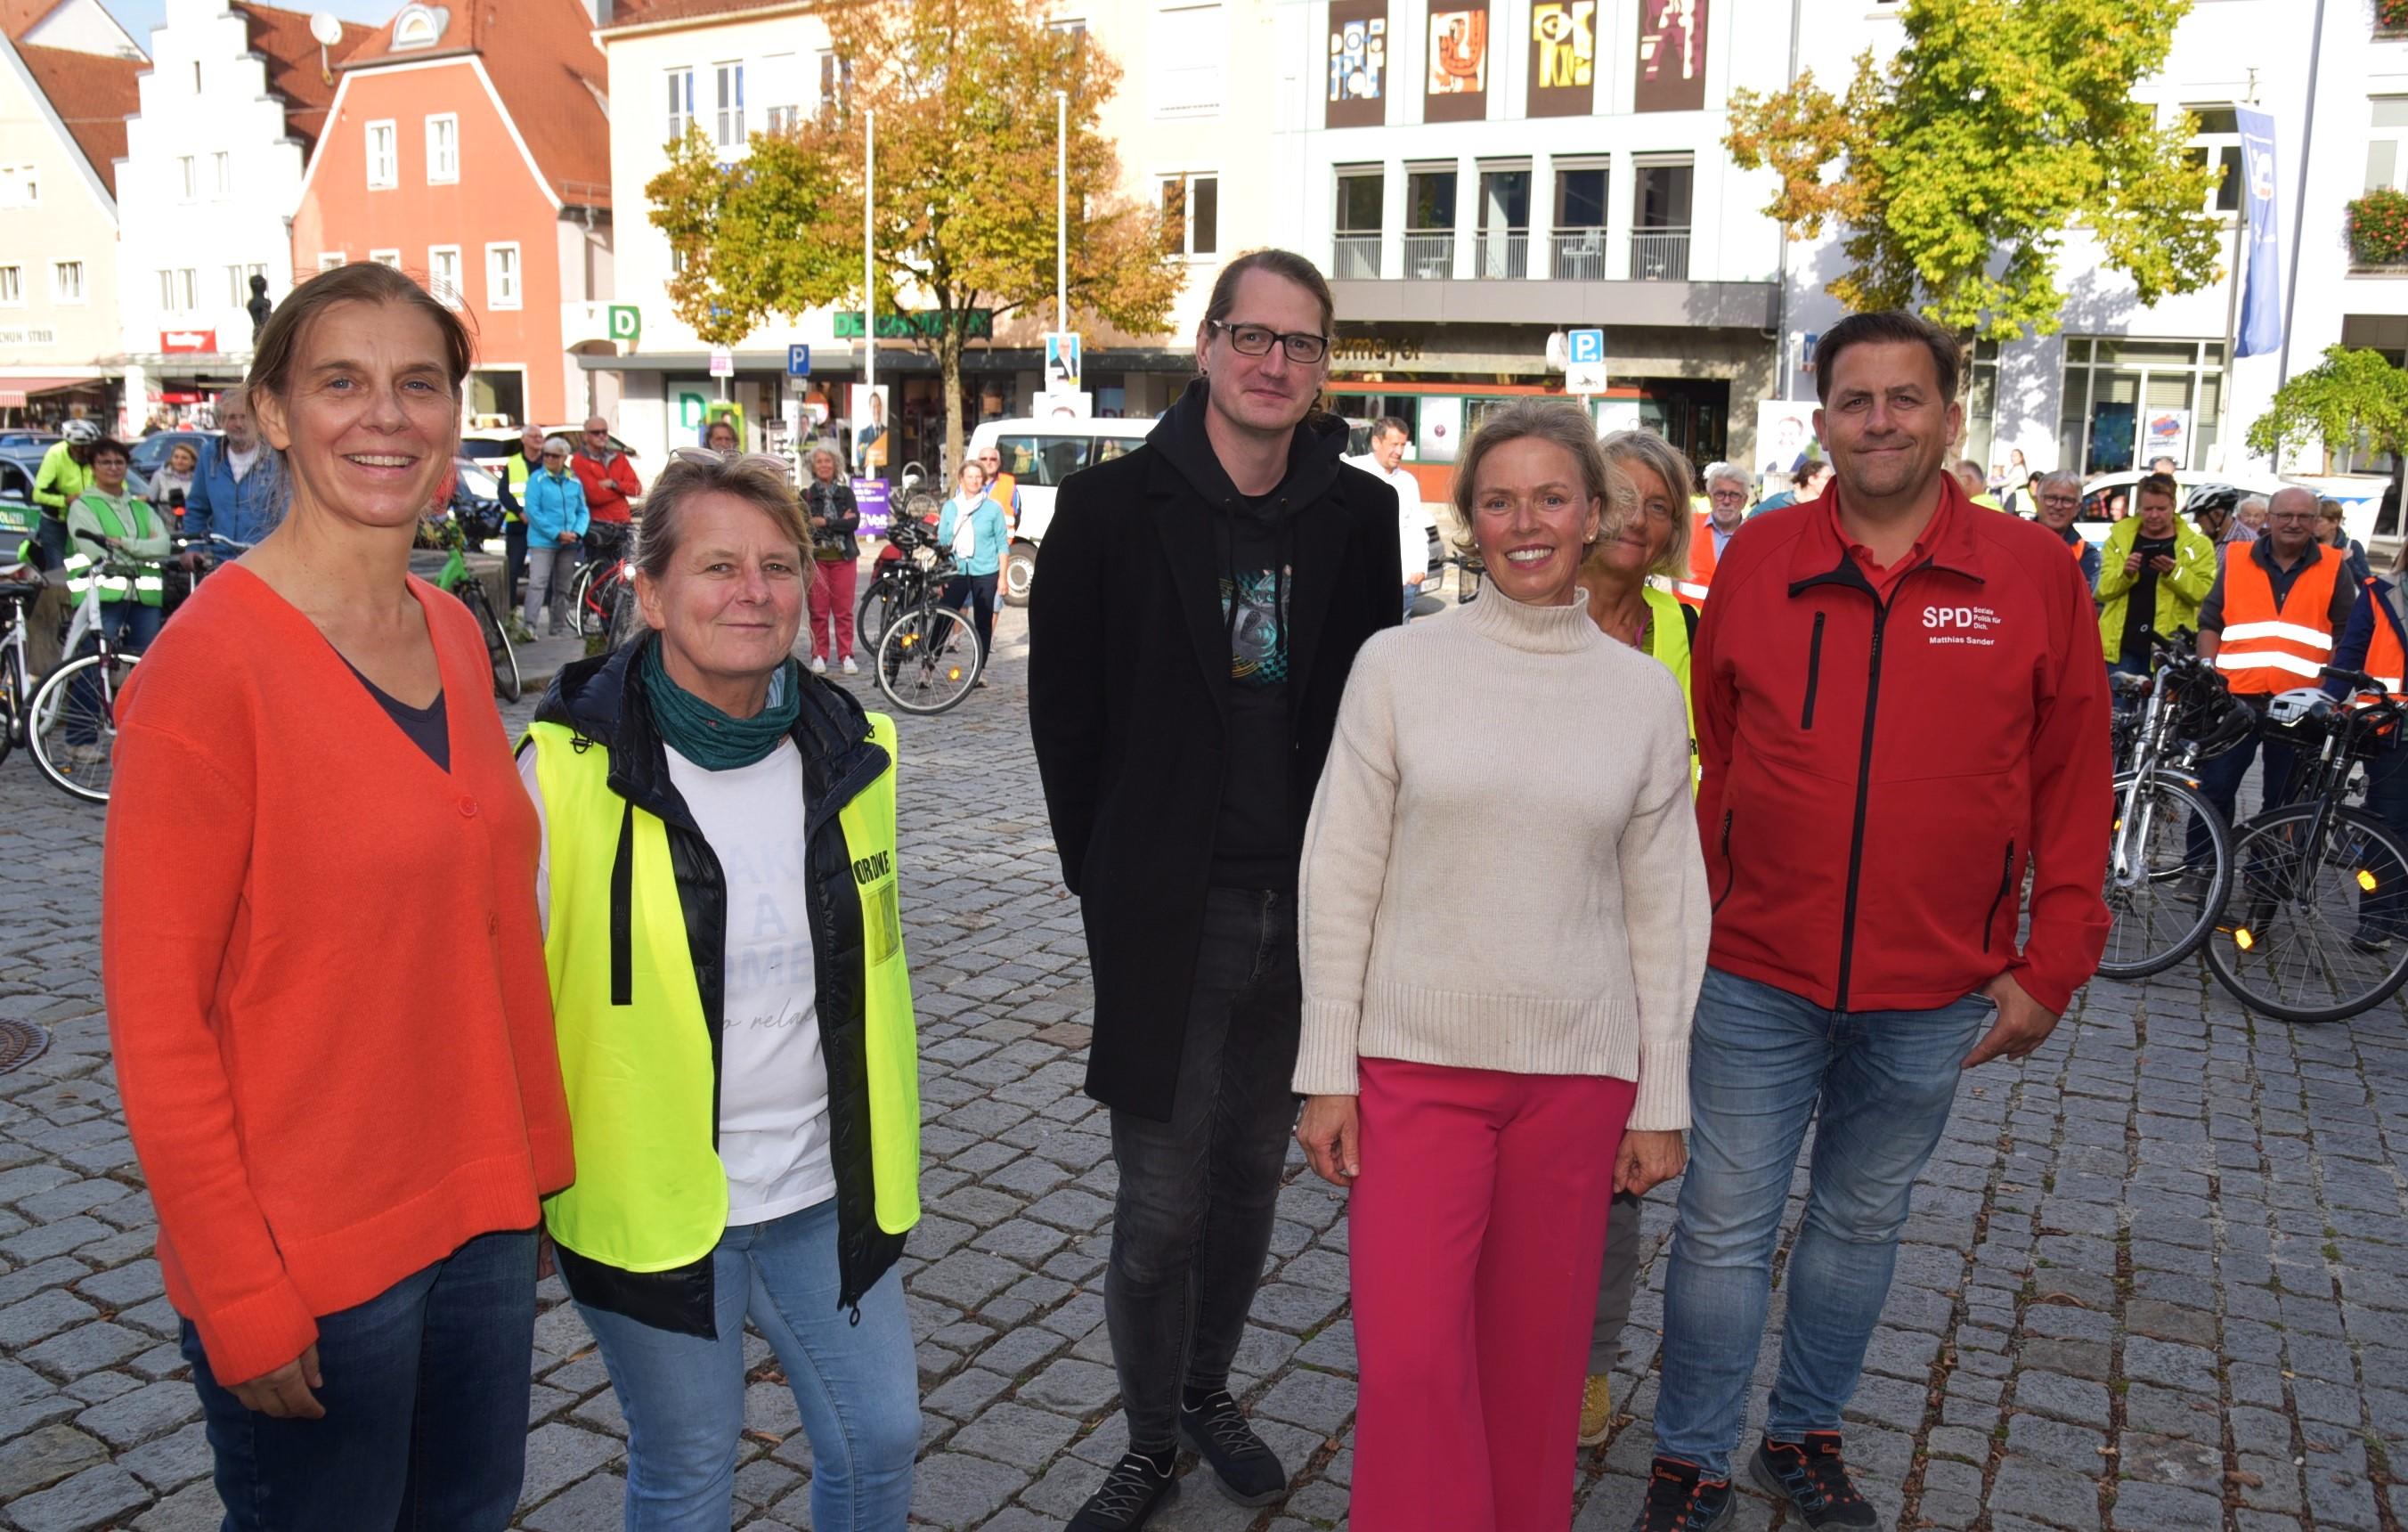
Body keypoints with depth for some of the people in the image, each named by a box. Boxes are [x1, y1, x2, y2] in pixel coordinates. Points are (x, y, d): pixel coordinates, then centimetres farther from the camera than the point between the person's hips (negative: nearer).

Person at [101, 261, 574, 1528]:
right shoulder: (211, 662, -17)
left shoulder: (453, 632, 4)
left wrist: (536, 1156, 10)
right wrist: (241, 1301, -14)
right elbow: (156, 1016, -15)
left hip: (481, 1212, 6)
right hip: (309, 1260, -6)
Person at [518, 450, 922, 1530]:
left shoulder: (851, 749, -1)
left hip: (825, 1192, 4)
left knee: (880, 1439, 15)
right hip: (651, 1199, -4)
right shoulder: (571, 766, -16)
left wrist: (890, 1151, 16)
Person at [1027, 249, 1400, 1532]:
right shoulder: (1113, 507, -6)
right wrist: (1110, 882, 0)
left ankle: (1209, 1389, 39)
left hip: (1303, 907, 3)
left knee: (1250, 1173, 17)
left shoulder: (1358, 514, 2)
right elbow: (1064, 713, -1)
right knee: (1161, 1206, 2)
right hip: (1167, 913, -3)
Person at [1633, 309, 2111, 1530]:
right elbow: (1708, 763, 6)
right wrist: (1688, 928, 5)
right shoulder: (1757, 563, -1)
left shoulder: (2034, 573, -2)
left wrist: (2050, 964, -1)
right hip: (1756, 981, 0)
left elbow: (2073, 783, 2)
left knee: (1860, 1225, 18)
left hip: (1934, 997, 1)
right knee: (1723, 1232, 6)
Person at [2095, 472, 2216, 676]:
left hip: (2169, 649, -1)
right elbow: (2102, 590, 0)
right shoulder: (2119, 537, 9)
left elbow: (2205, 594, -7)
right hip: (2121, 645, 1)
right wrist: (2124, 573, -18)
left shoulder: (2196, 544, 5)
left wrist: (2175, 573, -21)